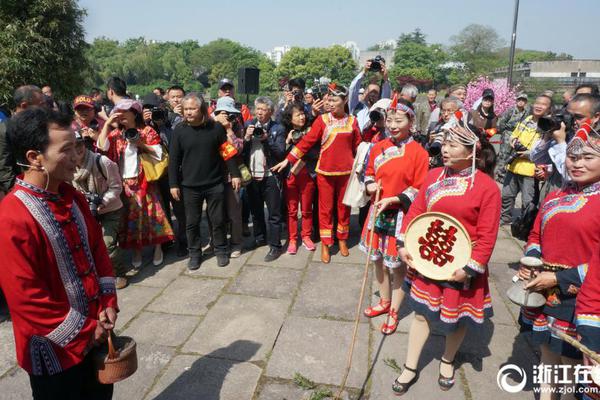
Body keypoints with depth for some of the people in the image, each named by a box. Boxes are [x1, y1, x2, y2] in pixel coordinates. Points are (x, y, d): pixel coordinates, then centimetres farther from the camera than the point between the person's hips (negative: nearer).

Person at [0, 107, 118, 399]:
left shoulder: (72, 197, -1)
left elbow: (98, 249, 7)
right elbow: (26, 299, -22)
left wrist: (108, 304, -2)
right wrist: (82, 333, -14)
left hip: (97, 333, 7)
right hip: (56, 350, -6)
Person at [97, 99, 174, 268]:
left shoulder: (147, 131, 0)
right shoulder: (116, 134, 9)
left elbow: (159, 154, -5)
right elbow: (101, 146, -9)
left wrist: (141, 144, -17)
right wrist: (107, 123, -10)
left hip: (145, 181, -3)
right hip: (125, 183, 3)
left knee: (150, 213, 1)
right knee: (131, 216, 8)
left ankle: (157, 247, 17)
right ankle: (137, 250, 20)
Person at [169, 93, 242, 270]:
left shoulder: (216, 128, -5)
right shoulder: (179, 130, -4)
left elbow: (228, 153, 0)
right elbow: (174, 160, -1)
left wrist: (235, 174, -3)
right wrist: (173, 184, -3)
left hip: (215, 184, 0)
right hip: (190, 186, 1)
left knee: (218, 220, 9)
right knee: (192, 222, 9)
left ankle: (221, 250, 28)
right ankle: (194, 253, 26)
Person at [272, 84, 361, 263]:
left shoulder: (352, 121, 2)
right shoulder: (322, 119, -3)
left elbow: (358, 146, 8)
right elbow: (307, 141, -6)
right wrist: (288, 159, -11)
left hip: (346, 171, 1)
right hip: (325, 171, -1)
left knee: (343, 207, 12)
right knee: (325, 208, 6)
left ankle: (342, 240, 30)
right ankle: (325, 244, 17)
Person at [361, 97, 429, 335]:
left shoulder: (418, 152, -11)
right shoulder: (378, 148, 4)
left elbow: (419, 189, -10)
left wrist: (393, 199, -19)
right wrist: (370, 185, -5)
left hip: (401, 215, -5)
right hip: (377, 212, 5)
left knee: (398, 265, 6)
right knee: (378, 260, 17)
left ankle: (394, 312, 25)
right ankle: (384, 302, 39)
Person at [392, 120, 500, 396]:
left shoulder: (487, 187, -15)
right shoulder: (434, 176, 0)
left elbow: (487, 236, -15)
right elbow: (416, 211, 4)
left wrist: (470, 268, -18)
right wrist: (403, 244, -3)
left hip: (460, 268, -3)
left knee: (457, 318, 16)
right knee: (422, 312, 14)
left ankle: (447, 361, 45)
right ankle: (410, 368, 30)